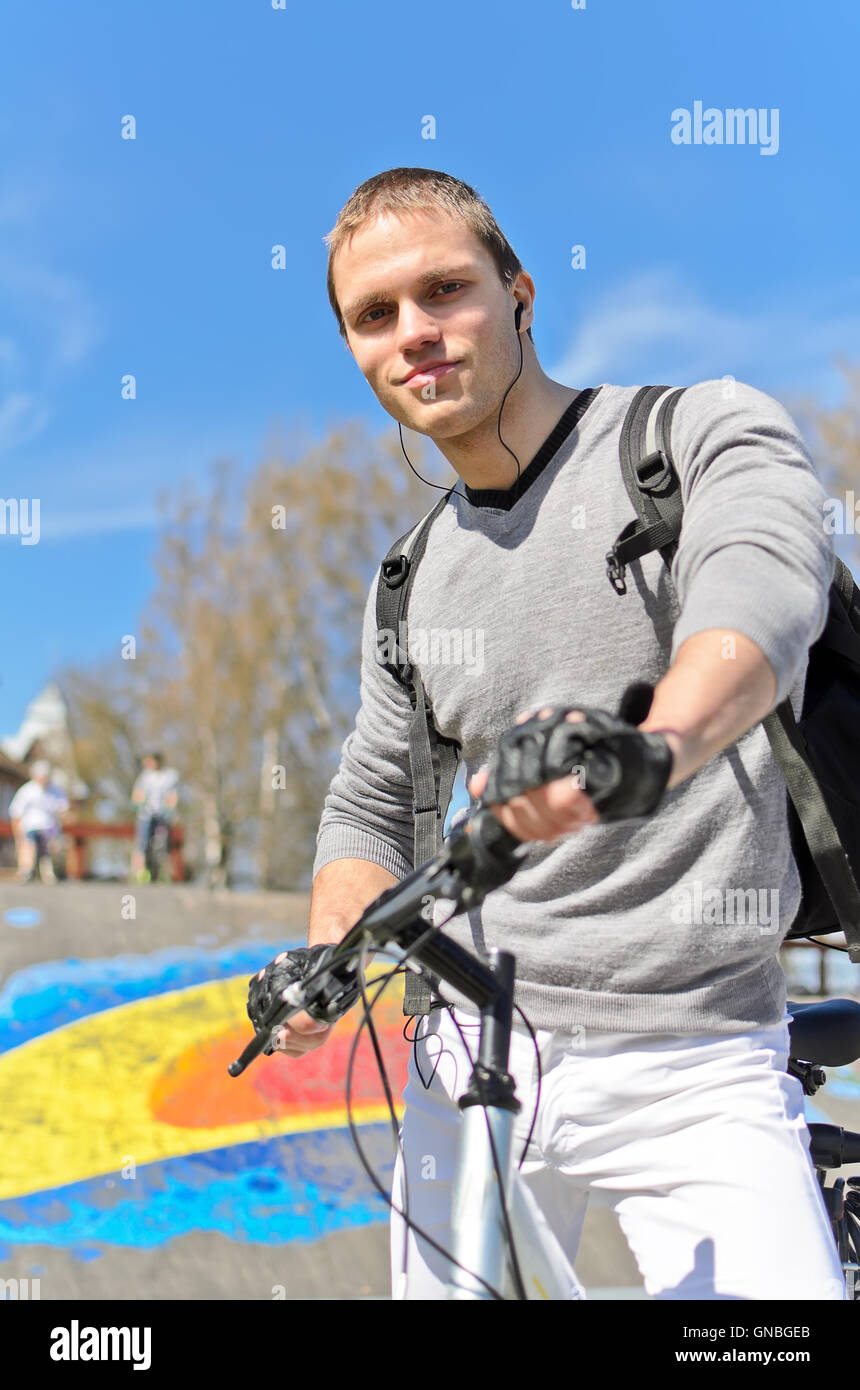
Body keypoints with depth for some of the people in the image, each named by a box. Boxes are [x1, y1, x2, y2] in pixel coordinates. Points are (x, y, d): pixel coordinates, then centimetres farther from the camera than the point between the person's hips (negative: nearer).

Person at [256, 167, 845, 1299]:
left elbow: (765, 587, -28)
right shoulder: (414, 583, 9)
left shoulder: (707, 433, -6)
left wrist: (649, 747, -50)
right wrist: (325, 963, -4)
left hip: (694, 1070, -4)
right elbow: (369, 809, 17)